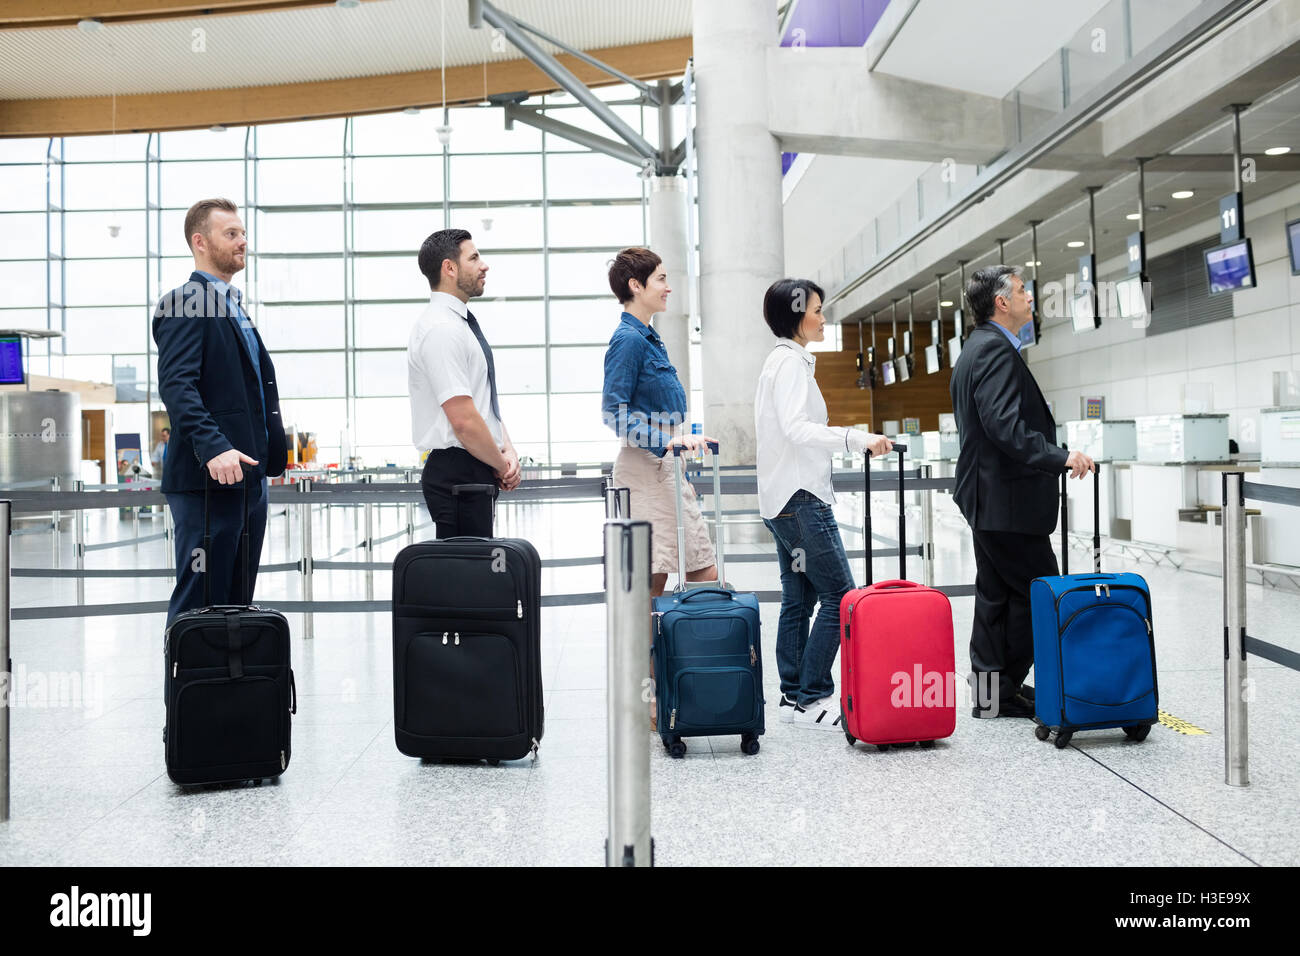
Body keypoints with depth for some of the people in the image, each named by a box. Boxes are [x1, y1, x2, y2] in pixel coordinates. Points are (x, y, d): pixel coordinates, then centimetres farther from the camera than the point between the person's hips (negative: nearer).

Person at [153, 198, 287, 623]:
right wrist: (213, 448, -32)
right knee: (200, 601, -6)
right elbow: (176, 385, -20)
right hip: (208, 478, -9)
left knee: (237, 601, 12)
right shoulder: (185, 304, -8)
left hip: (248, 476, 9)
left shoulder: (234, 307, 21)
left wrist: (266, 460, 21)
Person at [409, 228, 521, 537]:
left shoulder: (462, 322, 17)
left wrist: (507, 448, 4)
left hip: (477, 475, 10)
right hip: (458, 474, -10)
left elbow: (487, 400, 21)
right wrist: (502, 465, -8)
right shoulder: (441, 329, -16)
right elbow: (464, 420, -21)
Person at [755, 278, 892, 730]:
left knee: (799, 599, 10)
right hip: (800, 496, -10)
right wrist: (858, 438, -32)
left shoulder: (781, 360, 18)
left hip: (785, 499, 10)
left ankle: (793, 697, 13)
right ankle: (811, 698, -7)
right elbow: (796, 427, -25)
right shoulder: (791, 361, -12)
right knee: (841, 594, -9)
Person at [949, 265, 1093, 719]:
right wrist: (1059, 456, -28)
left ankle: (991, 689, 20)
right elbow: (1005, 426, -27)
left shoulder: (977, 349, 17)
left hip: (986, 494, 11)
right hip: (1006, 499, -11)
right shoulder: (996, 350, -17)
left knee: (997, 593, 14)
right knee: (1037, 592, -4)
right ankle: (1002, 690, 2)